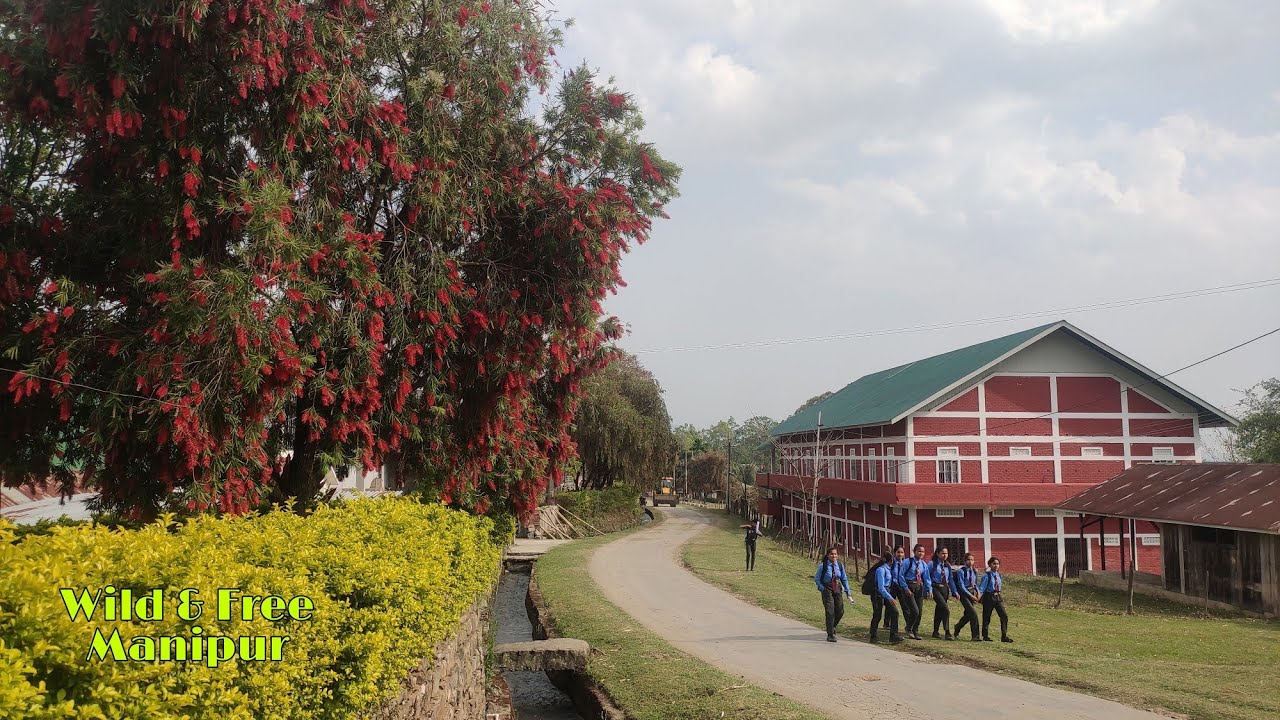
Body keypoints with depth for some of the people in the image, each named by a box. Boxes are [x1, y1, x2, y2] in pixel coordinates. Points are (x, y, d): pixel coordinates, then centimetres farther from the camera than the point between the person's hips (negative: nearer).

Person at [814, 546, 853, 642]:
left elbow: (844, 579, 8)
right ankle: (830, 635, 4)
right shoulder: (823, 566, -13)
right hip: (827, 590, -4)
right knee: (830, 612, -8)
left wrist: (848, 593, 7)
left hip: (837, 590, 4)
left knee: (840, 611, 5)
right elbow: (816, 578, -1)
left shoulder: (840, 565, -2)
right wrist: (823, 588, -11)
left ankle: (832, 627, 34)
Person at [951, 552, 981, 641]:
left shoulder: (975, 571, 8)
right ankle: (975, 635, -7)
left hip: (973, 592, 6)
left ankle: (957, 627, 38)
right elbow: (961, 586, -13)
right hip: (964, 593, -6)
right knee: (973, 613, -14)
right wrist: (971, 595, -16)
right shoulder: (961, 571, -11)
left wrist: (977, 592, 2)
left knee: (968, 614, 13)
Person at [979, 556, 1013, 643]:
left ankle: (1004, 636, -1)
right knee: (986, 617, 5)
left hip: (998, 597, 5)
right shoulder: (986, 575, -11)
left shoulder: (999, 575, 6)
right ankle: (985, 636, 18)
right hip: (989, 597, -5)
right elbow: (982, 587, -11)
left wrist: (1000, 595, 16)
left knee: (1004, 616, -5)